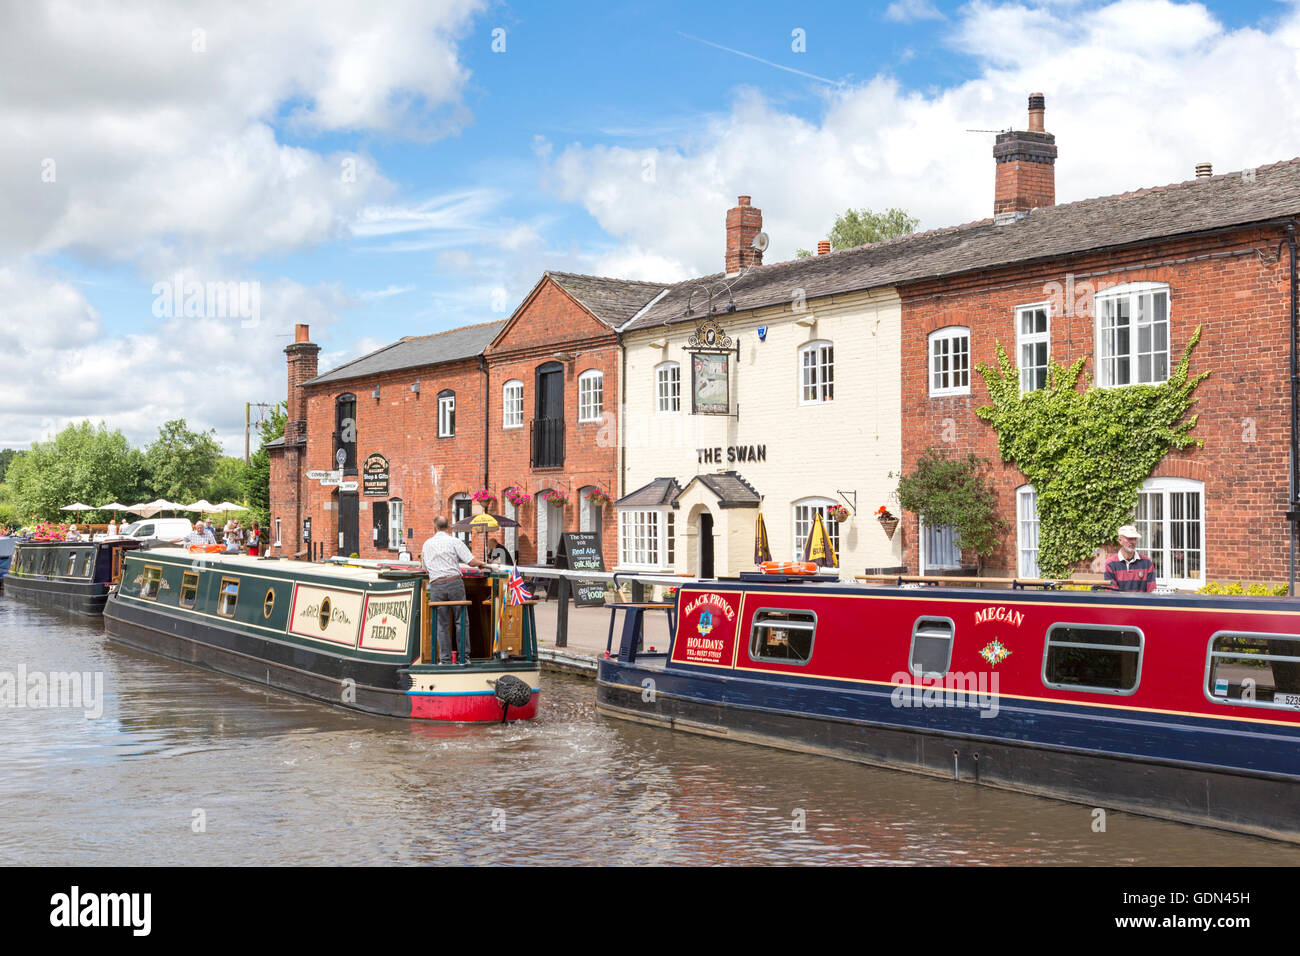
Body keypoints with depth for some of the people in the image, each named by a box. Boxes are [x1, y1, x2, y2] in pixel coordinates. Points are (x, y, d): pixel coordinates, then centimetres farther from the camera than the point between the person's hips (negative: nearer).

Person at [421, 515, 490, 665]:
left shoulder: (427, 544, 12)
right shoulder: (455, 541, 0)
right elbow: (472, 562, -7)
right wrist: (482, 564, 14)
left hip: (436, 586, 2)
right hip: (454, 583, -2)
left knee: (442, 624, 6)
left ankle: (445, 659, 5)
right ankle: (464, 656, 4)